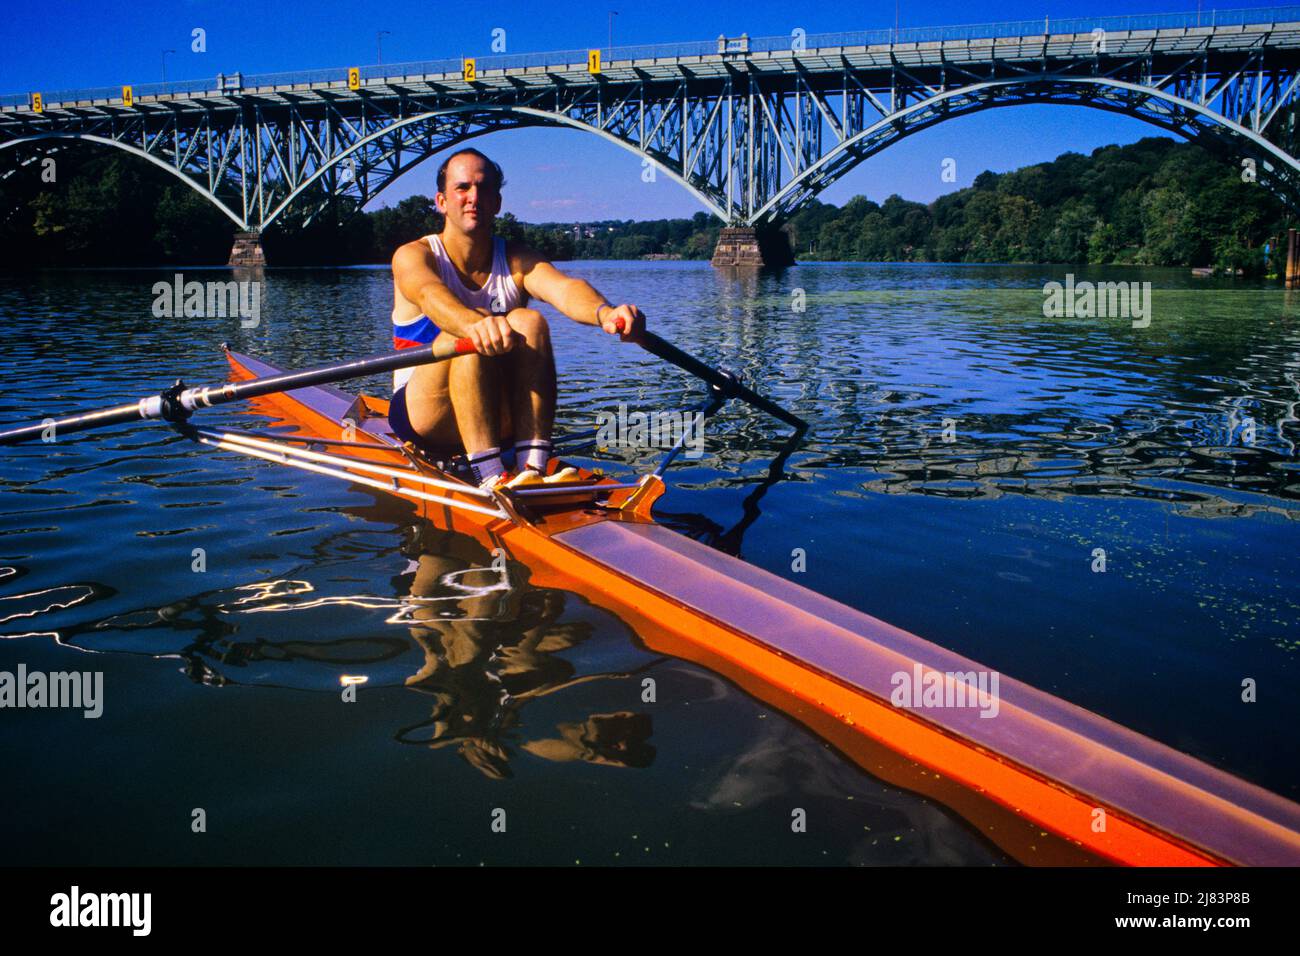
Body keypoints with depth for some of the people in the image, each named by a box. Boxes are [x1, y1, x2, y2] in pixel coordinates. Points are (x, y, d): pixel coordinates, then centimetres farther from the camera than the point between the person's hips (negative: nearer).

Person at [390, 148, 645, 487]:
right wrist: (474, 324, -55)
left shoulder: (518, 261, 1)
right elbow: (429, 294, -32)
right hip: (424, 416, -3)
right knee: (473, 335, -30)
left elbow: (564, 287, -22)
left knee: (529, 322, -24)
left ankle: (532, 469, -35)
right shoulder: (414, 255, -7)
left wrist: (605, 312, -46)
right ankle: (490, 477, -41)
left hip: (502, 420, 3)